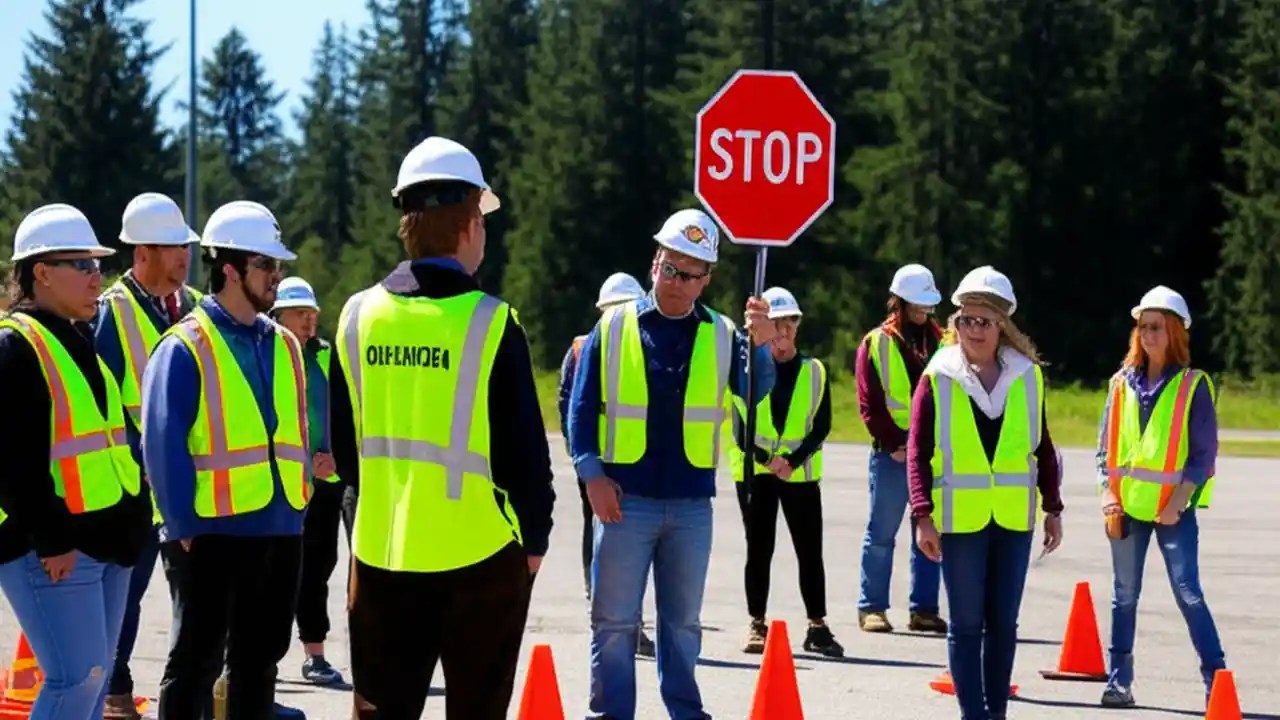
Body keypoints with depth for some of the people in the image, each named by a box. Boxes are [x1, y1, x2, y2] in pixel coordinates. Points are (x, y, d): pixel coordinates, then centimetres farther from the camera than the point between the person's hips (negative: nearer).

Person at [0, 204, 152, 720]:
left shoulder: (79, 341, 17)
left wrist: (131, 520, 18)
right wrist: (50, 537, -21)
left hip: (105, 537, 10)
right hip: (49, 549, -9)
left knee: (92, 677, 12)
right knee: (78, 676, -12)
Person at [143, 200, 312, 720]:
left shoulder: (284, 346, 12)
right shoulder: (186, 347, -8)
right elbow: (162, 444, -12)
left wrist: (302, 496, 12)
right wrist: (185, 525, -15)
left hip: (280, 527, 7)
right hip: (212, 531, -7)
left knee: (259, 660, 13)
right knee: (196, 662, -1)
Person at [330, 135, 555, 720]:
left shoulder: (359, 316, 2)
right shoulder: (490, 324, -12)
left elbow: (344, 444, 9)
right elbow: (523, 447, -9)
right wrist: (535, 536, 4)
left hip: (381, 549, 4)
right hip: (478, 552, -4)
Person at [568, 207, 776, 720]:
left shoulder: (721, 335, 4)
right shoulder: (613, 327, 0)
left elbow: (753, 391, -12)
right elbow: (583, 408, 1)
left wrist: (760, 347, -31)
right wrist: (593, 474, -8)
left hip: (692, 504, 2)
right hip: (626, 499, -2)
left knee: (683, 619, 12)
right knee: (615, 618, 2)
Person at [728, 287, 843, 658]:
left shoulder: (814, 371, 6)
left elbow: (822, 426, 0)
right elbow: (739, 425, -3)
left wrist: (793, 459, -14)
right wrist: (767, 459, -17)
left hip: (801, 473, 1)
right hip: (755, 471, -1)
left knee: (810, 550, -1)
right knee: (759, 549, 4)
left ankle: (817, 627, 3)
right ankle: (756, 626, 11)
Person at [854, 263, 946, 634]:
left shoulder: (942, 342, 11)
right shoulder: (876, 343, 1)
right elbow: (869, 403, -3)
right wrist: (893, 444, -10)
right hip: (892, 452, -3)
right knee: (881, 533, 2)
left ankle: (924, 609, 12)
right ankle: (872, 608, 10)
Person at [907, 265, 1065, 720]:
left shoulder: (1028, 376, 7)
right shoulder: (938, 378, -1)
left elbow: (1043, 449, 12)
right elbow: (917, 452, -3)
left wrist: (1053, 509, 10)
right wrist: (923, 515, -10)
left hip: (1014, 519, 3)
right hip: (959, 518, -2)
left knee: (1004, 622, 8)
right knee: (966, 624, 0)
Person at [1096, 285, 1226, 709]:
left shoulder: (1193, 386, -3)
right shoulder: (1123, 384, 7)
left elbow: (1204, 453, -6)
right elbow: (1106, 447, 10)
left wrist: (1178, 503, -13)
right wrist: (1109, 498, -1)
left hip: (1173, 508, -4)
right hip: (1127, 505, 4)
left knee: (1188, 593, -9)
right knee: (1125, 595, 9)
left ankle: (1215, 680, -5)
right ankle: (1119, 680, 16)